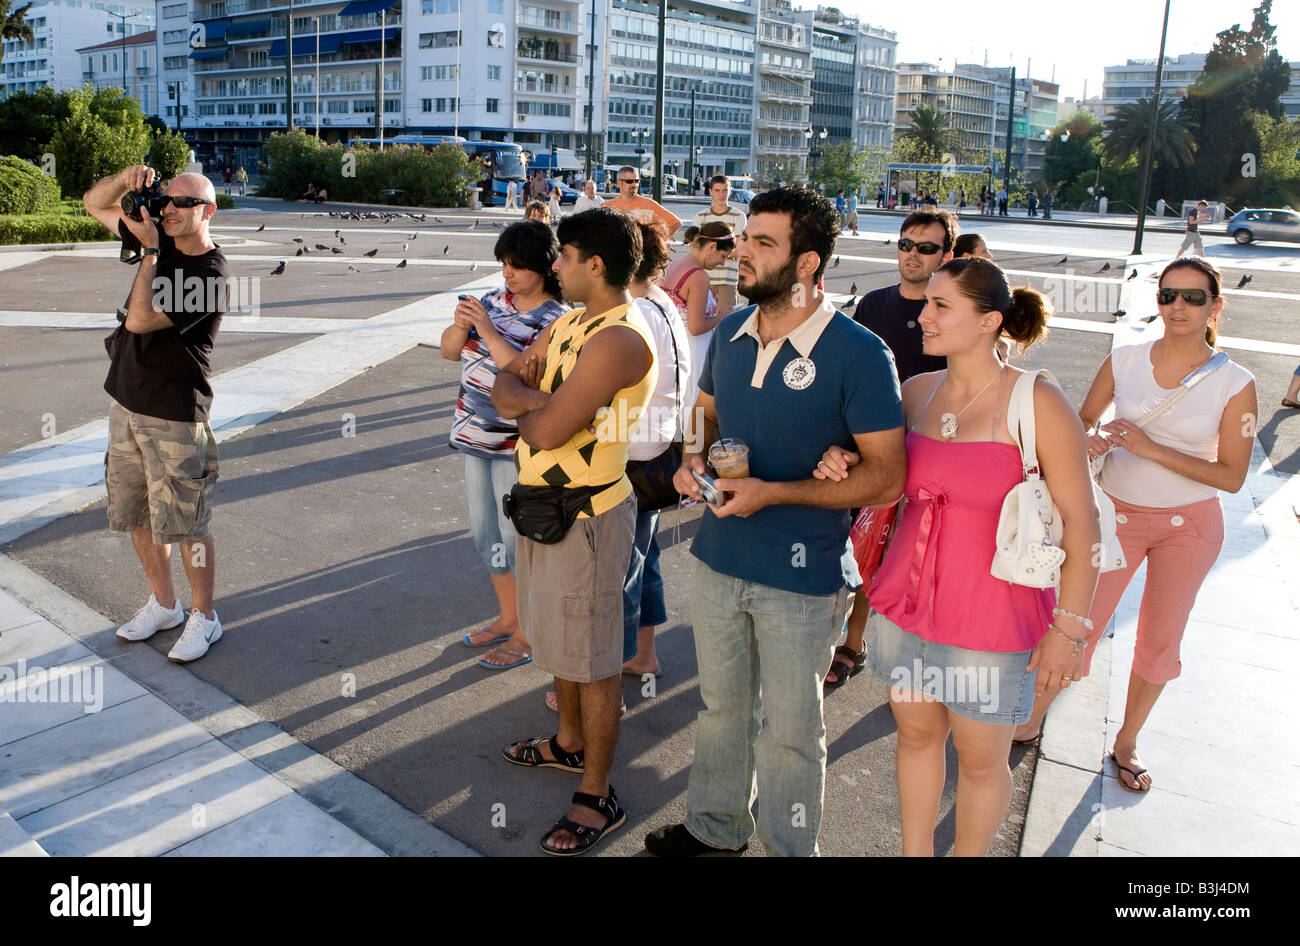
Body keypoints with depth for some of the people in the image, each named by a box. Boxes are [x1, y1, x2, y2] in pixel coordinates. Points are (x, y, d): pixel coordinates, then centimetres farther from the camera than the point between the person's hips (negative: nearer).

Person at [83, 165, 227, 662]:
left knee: (185, 523, 0)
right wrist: (127, 179, -5)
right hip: (125, 402, 8)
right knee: (136, 513, 16)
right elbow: (95, 203, 15)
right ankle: (163, 604, 32)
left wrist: (149, 252, -19)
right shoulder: (161, 238, 5)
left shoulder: (210, 276, -18)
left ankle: (203, 617, 16)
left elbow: (140, 320, -23)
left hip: (174, 415, -8)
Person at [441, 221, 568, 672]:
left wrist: (488, 331, -28)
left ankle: (528, 633, 19)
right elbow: (450, 351, 8)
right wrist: (461, 325, -12)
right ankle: (507, 615, 36)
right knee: (485, 532, 18)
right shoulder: (495, 300, 6)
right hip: (477, 435, 8)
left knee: (515, 538, 1)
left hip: (517, 447, -8)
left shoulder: (555, 319, -15)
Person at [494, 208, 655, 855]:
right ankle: (570, 743, 45)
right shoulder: (567, 323, 10)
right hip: (541, 502, 10)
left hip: (585, 515, -10)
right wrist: (542, 395, -15)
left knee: (592, 660, 3)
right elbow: (505, 385, 6)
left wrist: (526, 404, -4)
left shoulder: (619, 340, -23)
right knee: (559, 638, 24)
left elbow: (545, 431, -26)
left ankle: (598, 797, 18)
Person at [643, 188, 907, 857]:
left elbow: (886, 476, -17)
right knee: (720, 704, 23)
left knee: (789, 730, 12)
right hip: (717, 559, 6)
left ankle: (786, 848, 36)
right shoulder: (731, 332, 1)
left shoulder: (857, 353, -18)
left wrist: (773, 492, -24)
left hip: (800, 579, -6)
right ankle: (715, 826, 46)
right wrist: (694, 458, -4)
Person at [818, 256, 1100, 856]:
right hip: (906, 599, 5)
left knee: (980, 760, 12)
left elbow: (1081, 521, -11)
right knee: (916, 735, 19)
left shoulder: (1038, 404, -14)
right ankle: (915, 852, 40)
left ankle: (967, 855, 37)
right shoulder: (918, 391, 2)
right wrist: (840, 465, -5)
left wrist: (1068, 629, -12)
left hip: (991, 616, -5)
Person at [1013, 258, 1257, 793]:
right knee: (1079, 624, 2)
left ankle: (1126, 743, 32)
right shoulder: (1124, 361, -5)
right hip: (1117, 513, 0)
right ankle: (1030, 721, 23)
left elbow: (1232, 476, -12)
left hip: (1189, 526, 0)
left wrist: (1152, 449, -22)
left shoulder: (1234, 383, -10)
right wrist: (1092, 440, -16)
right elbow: (1083, 420, 8)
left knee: (1159, 640, 11)